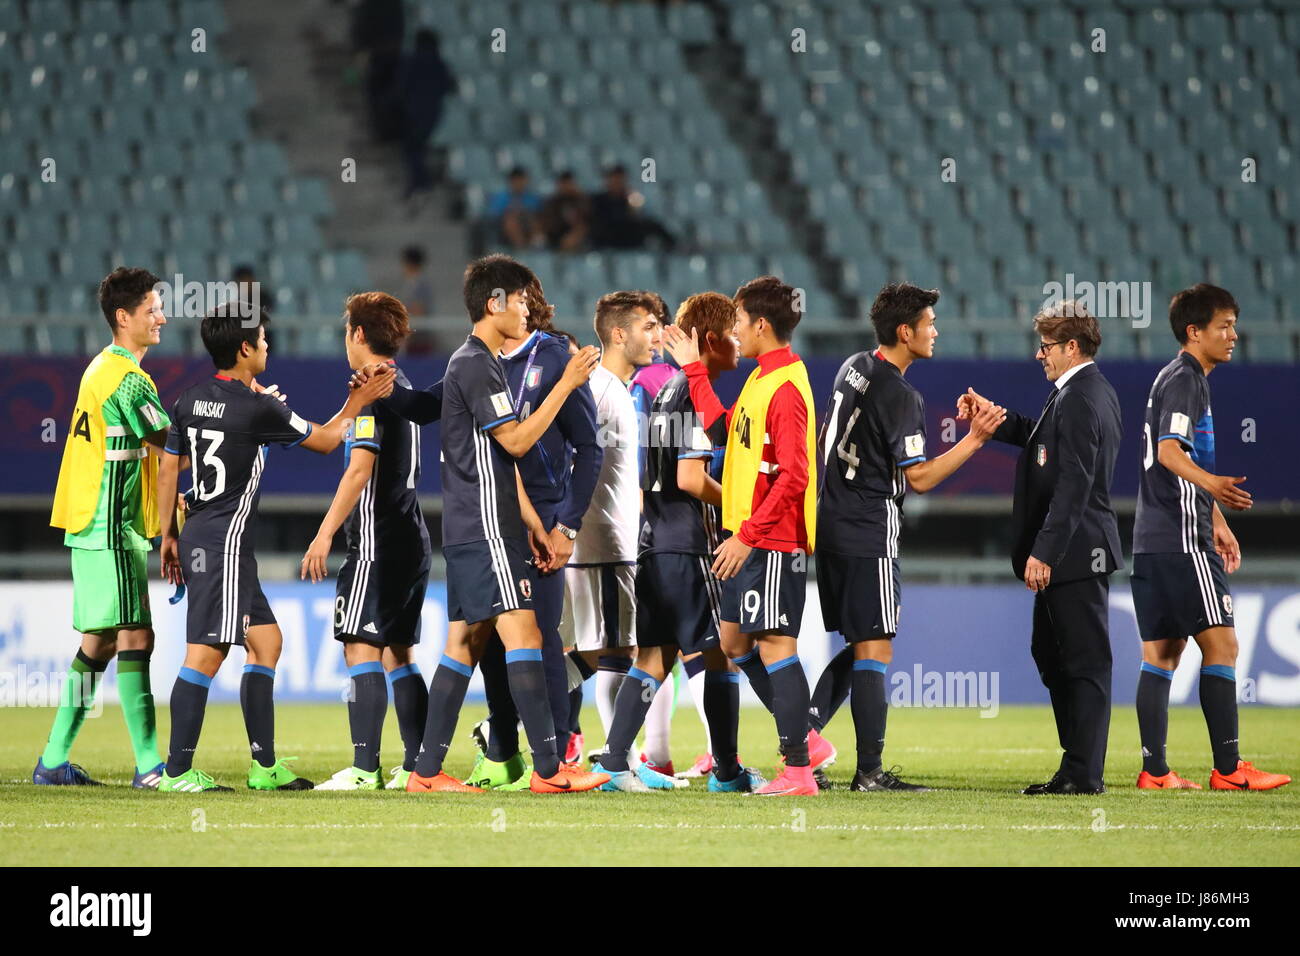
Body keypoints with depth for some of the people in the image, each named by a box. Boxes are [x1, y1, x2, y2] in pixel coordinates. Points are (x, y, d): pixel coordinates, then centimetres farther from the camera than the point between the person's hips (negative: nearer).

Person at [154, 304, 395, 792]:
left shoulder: (190, 400, 9)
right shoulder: (259, 407, -12)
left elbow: (168, 468, 14)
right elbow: (323, 441, 1)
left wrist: (169, 535, 21)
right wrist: (357, 403, 14)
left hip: (198, 537, 9)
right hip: (224, 545, -9)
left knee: (266, 641, 14)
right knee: (206, 653, -11)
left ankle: (264, 765, 16)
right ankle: (178, 771, -14)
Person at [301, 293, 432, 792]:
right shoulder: (403, 388, 16)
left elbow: (360, 468, -19)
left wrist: (325, 533, -19)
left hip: (377, 543, -9)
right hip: (412, 540, 9)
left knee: (362, 649, -11)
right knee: (398, 653, 12)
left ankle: (364, 769, -16)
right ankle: (416, 766, 10)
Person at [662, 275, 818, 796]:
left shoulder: (786, 388, -18)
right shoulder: (762, 378, 13)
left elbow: (793, 477, -23)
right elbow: (724, 426, 28)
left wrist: (748, 536, -24)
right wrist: (694, 369, 30)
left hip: (773, 542, -10)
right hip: (751, 540, 10)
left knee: (774, 645, -9)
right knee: (735, 641, 15)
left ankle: (798, 771, -7)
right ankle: (801, 738, 22)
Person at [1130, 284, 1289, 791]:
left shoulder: (1182, 379, 21)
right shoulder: (1184, 380, -10)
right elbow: (1169, 451, -25)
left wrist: (1218, 522, 39)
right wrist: (1212, 485, -43)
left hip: (1152, 540, 10)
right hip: (1182, 540, -10)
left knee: (1162, 652, 8)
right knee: (1221, 644, -8)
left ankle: (1155, 771, 6)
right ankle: (1228, 768, -10)